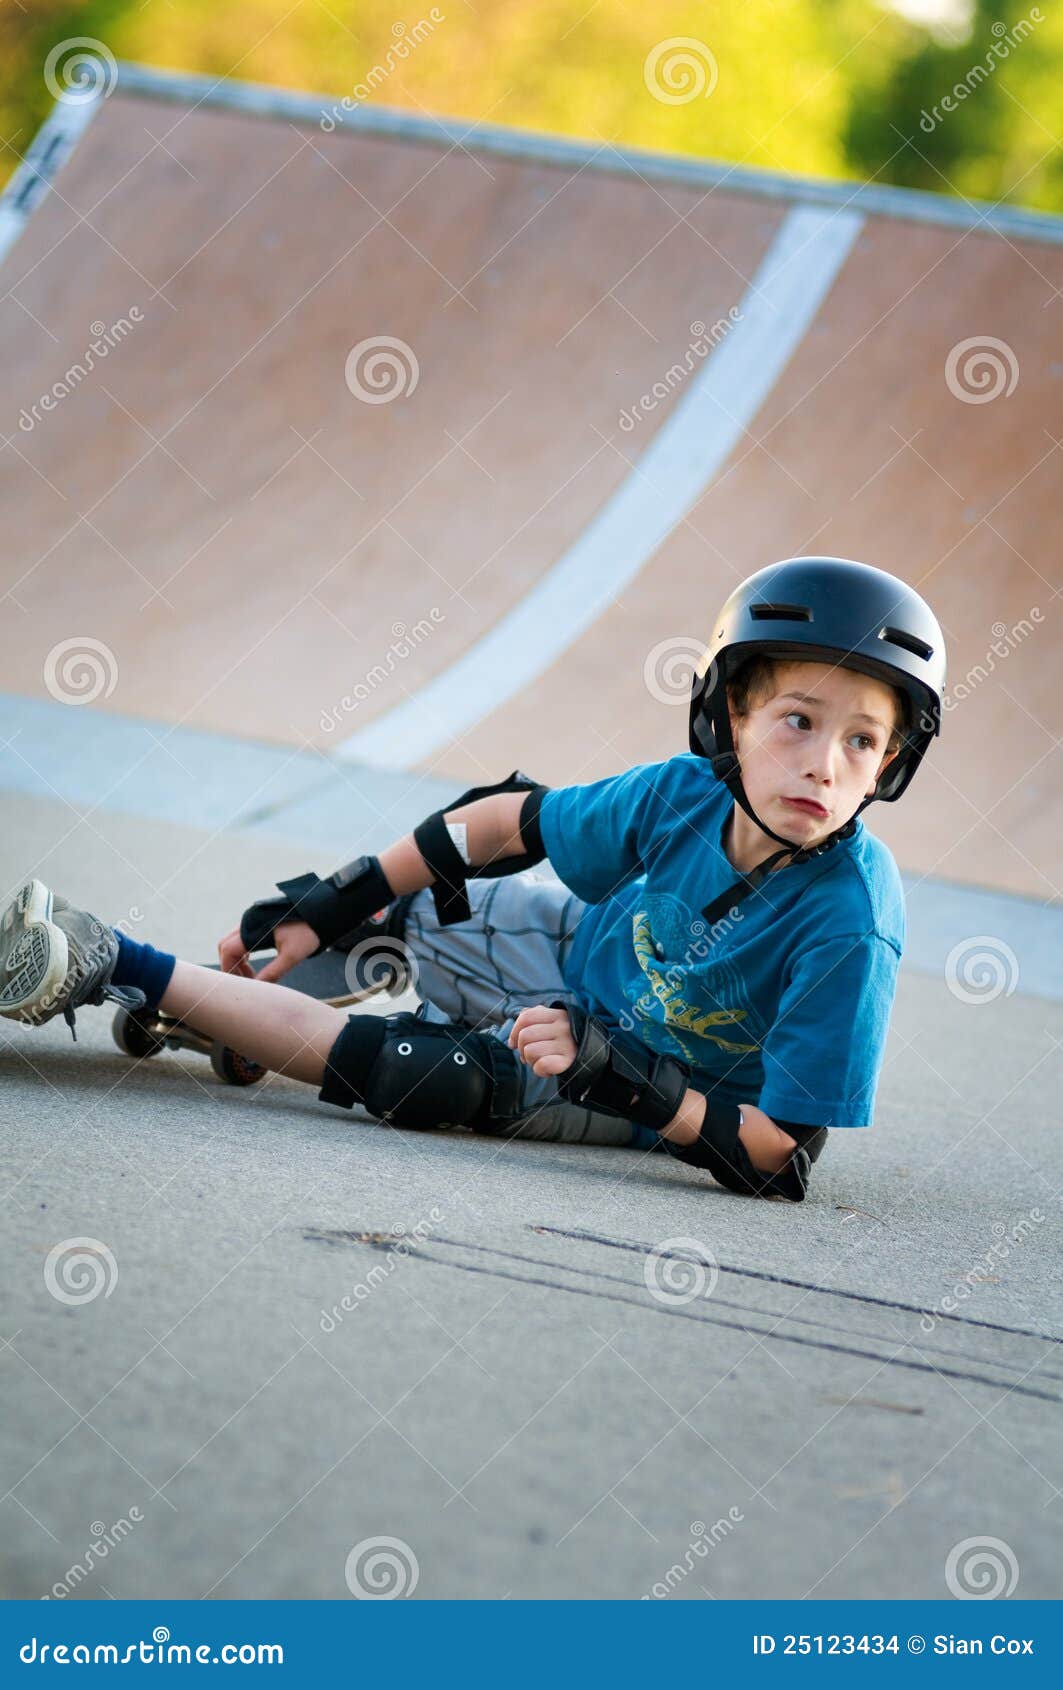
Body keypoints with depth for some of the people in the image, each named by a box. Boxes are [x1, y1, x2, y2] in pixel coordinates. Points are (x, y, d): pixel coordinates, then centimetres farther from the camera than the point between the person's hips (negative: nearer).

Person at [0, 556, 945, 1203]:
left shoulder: (848, 928, -37)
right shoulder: (685, 795, -24)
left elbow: (784, 1156, -32)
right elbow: (514, 820, -4)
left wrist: (629, 1082, -41)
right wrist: (337, 902, 0)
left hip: (650, 1102, -4)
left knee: (395, 1068, -16)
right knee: (385, 896, 4)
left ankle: (120, 970, -4)